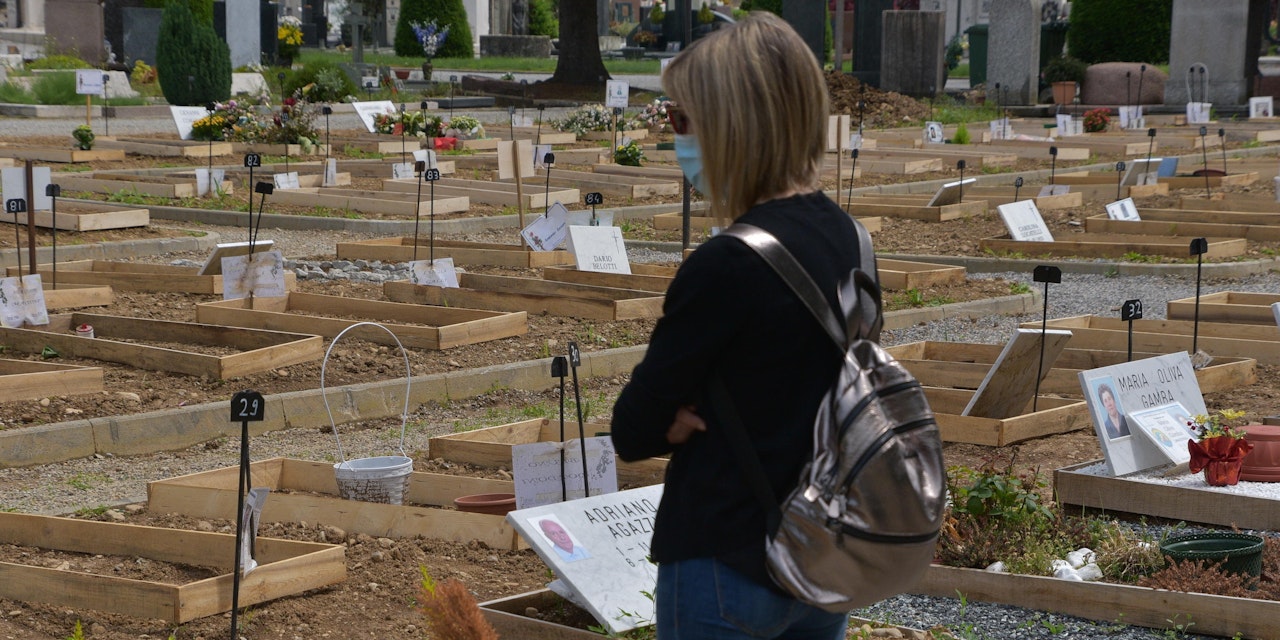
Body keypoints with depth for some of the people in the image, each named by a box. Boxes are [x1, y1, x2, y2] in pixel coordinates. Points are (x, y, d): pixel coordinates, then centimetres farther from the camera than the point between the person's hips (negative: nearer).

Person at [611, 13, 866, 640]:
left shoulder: (725, 266, -23)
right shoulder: (842, 235, 1)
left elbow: (632, 434, -16)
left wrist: (682, 419, -1)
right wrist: (713, 416, -10)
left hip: (728, 570, -7)